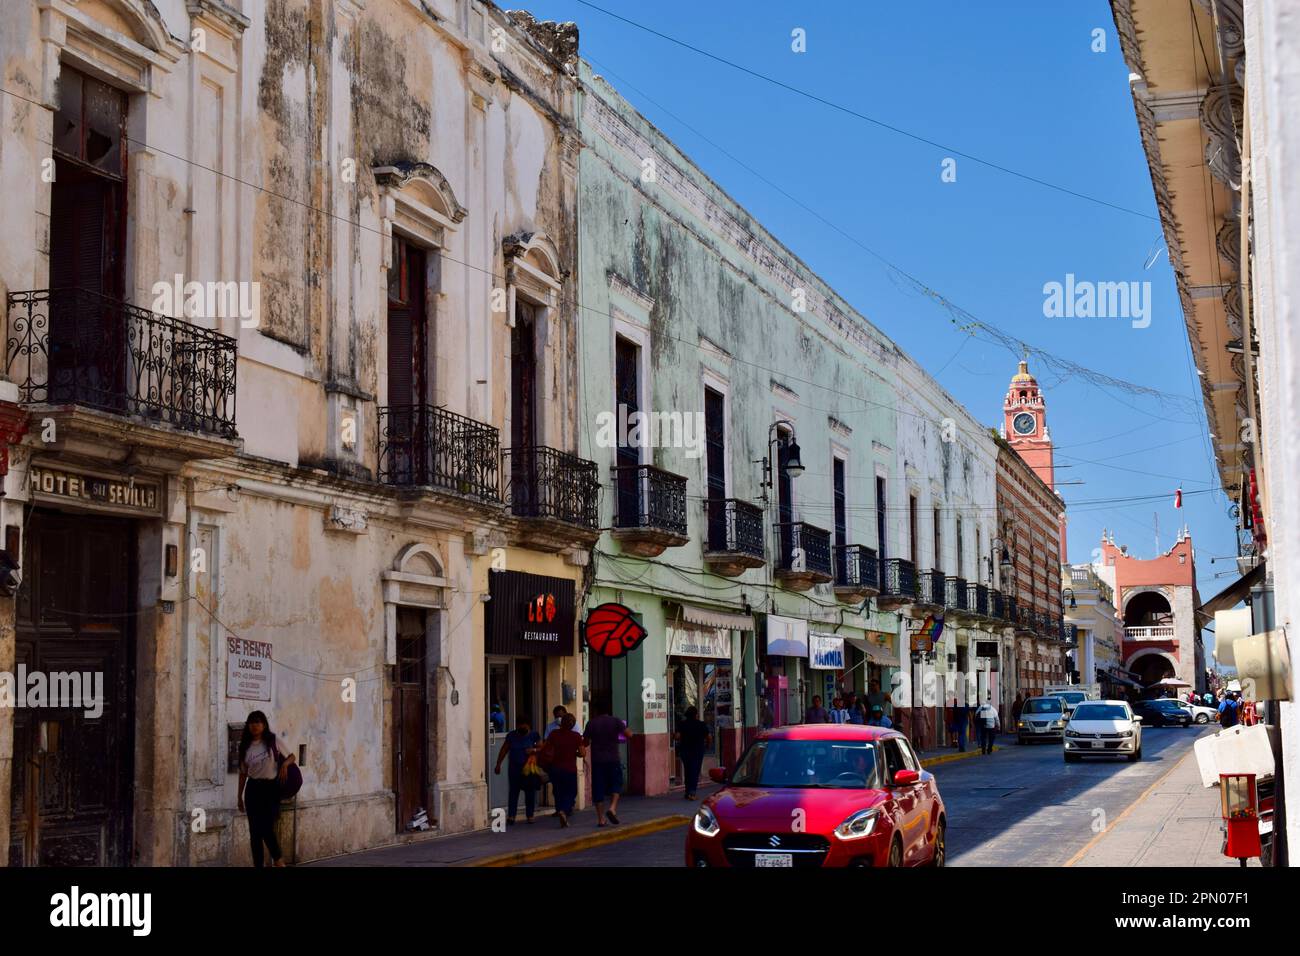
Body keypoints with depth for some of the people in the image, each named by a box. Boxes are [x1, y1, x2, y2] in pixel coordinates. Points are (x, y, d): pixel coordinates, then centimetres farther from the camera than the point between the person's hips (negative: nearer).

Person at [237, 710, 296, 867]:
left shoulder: (273, 741, -4)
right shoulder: (245, 746, 4)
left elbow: (291, 756, 6)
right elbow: (243, 773, 10)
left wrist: (285, 763, -16)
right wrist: (240, 796, 11)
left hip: (271, 788, -3)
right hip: (253, 789, 3)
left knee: (266, 828, -9)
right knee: (254, 830, 4)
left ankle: (278, 859, 17)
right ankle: (257, 864, 14)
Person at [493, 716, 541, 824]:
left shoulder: (534, 735, 1)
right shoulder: (511, 736, 4)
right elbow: (503, 750, 9)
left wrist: (534, 750, -20)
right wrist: (498, 764, 6)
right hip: (514, 768, 0)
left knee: (530, 792, 2)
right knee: (513, 791, -4)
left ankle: (529, 816, 10)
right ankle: (511, 815, -5)